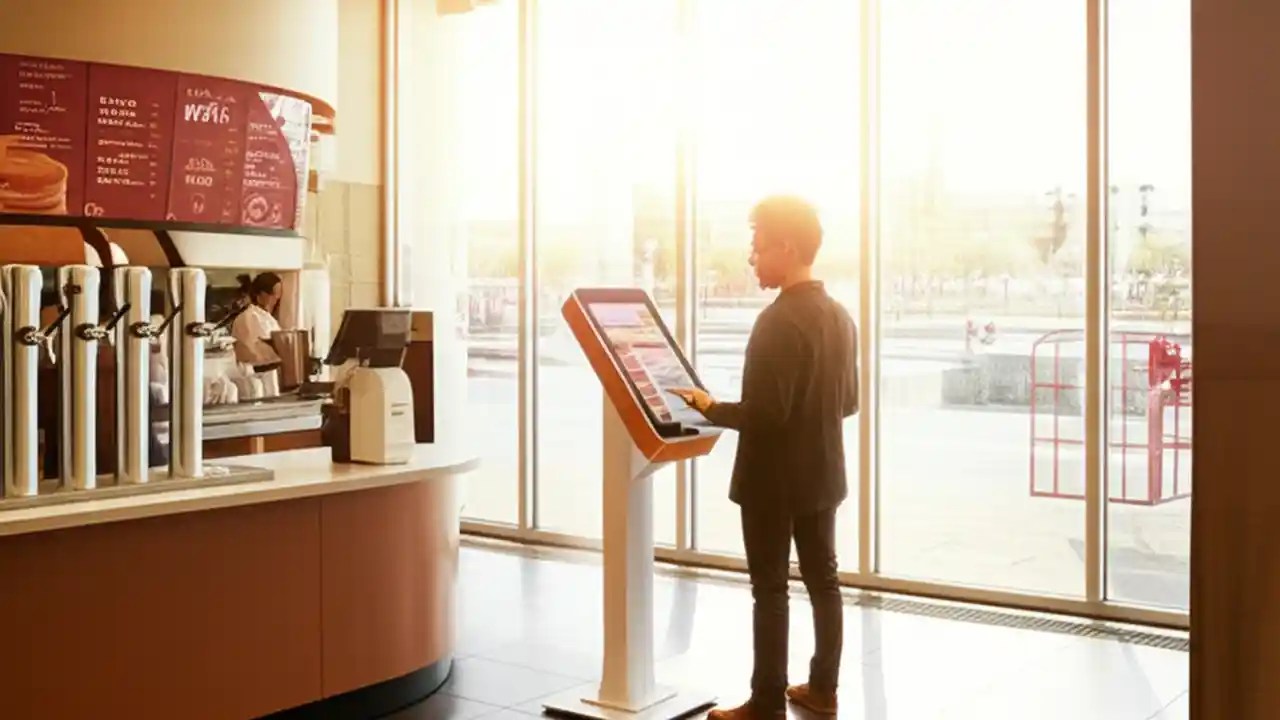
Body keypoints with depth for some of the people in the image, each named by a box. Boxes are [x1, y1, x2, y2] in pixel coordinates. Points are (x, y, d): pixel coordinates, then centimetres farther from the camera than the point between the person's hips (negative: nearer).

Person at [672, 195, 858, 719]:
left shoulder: (780, 320, -20)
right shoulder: (840, 316, 7)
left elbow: (765, 412, -24)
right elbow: (849, 401, 13)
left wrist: (710, 408, -11)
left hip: (774, 480, -8)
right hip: (822, 475, 9)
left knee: (770, 589, -1)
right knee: (823, 580, 14)